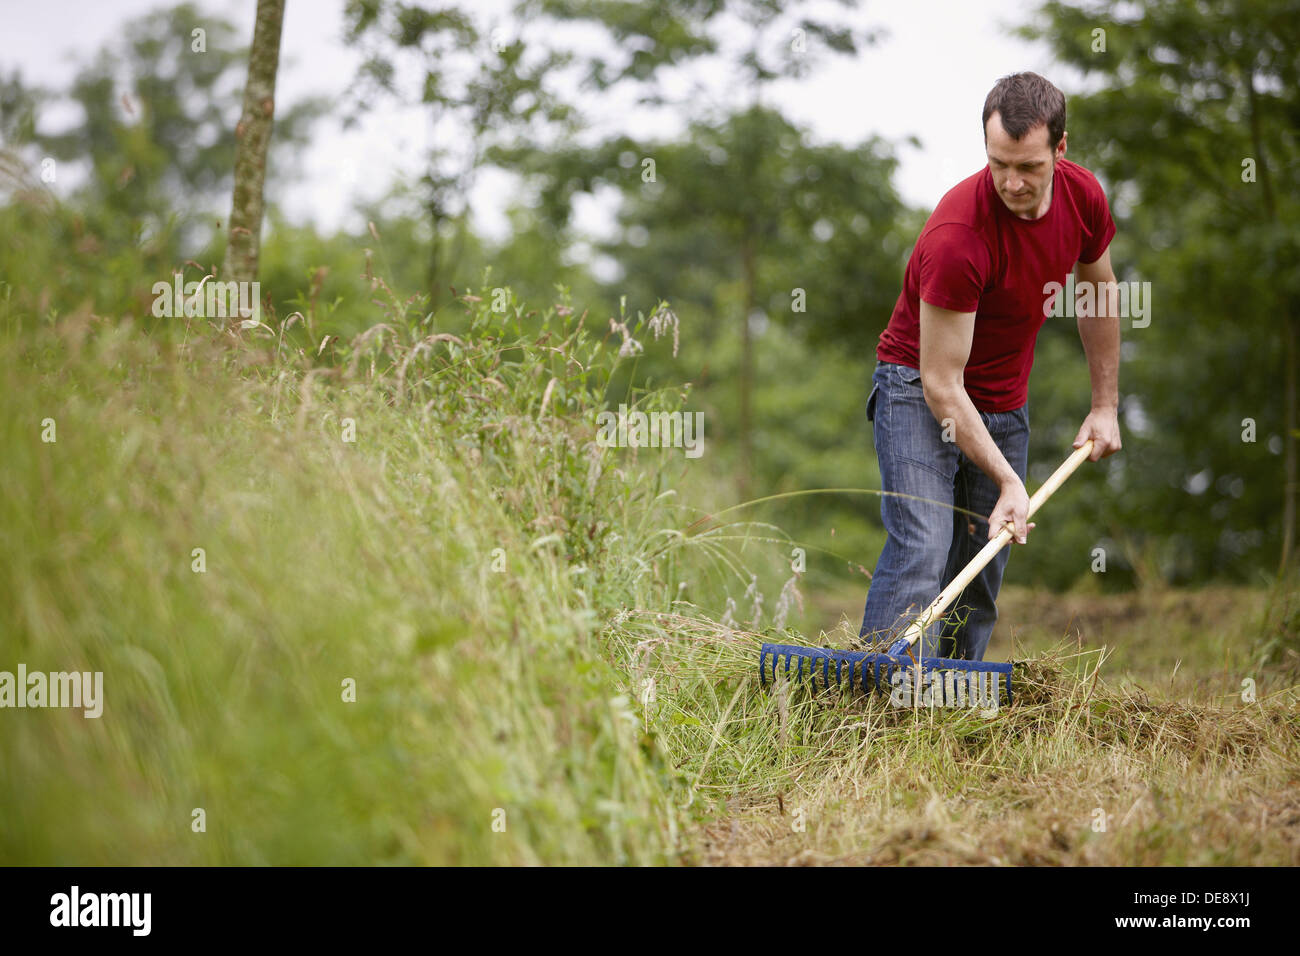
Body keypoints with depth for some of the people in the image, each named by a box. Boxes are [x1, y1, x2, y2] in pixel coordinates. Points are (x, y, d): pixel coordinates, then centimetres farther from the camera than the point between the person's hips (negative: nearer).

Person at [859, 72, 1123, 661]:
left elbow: (1098, 293, 12)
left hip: (1006, 403, 6)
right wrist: (1007, 479, -25)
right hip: (918, 392, -6)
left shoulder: (1083, 196, -10)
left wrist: (1105, 405, 12)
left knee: (982, 571, 3)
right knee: (921, 552, -21)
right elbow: (940, 381, -25)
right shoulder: (957, 236, -29)